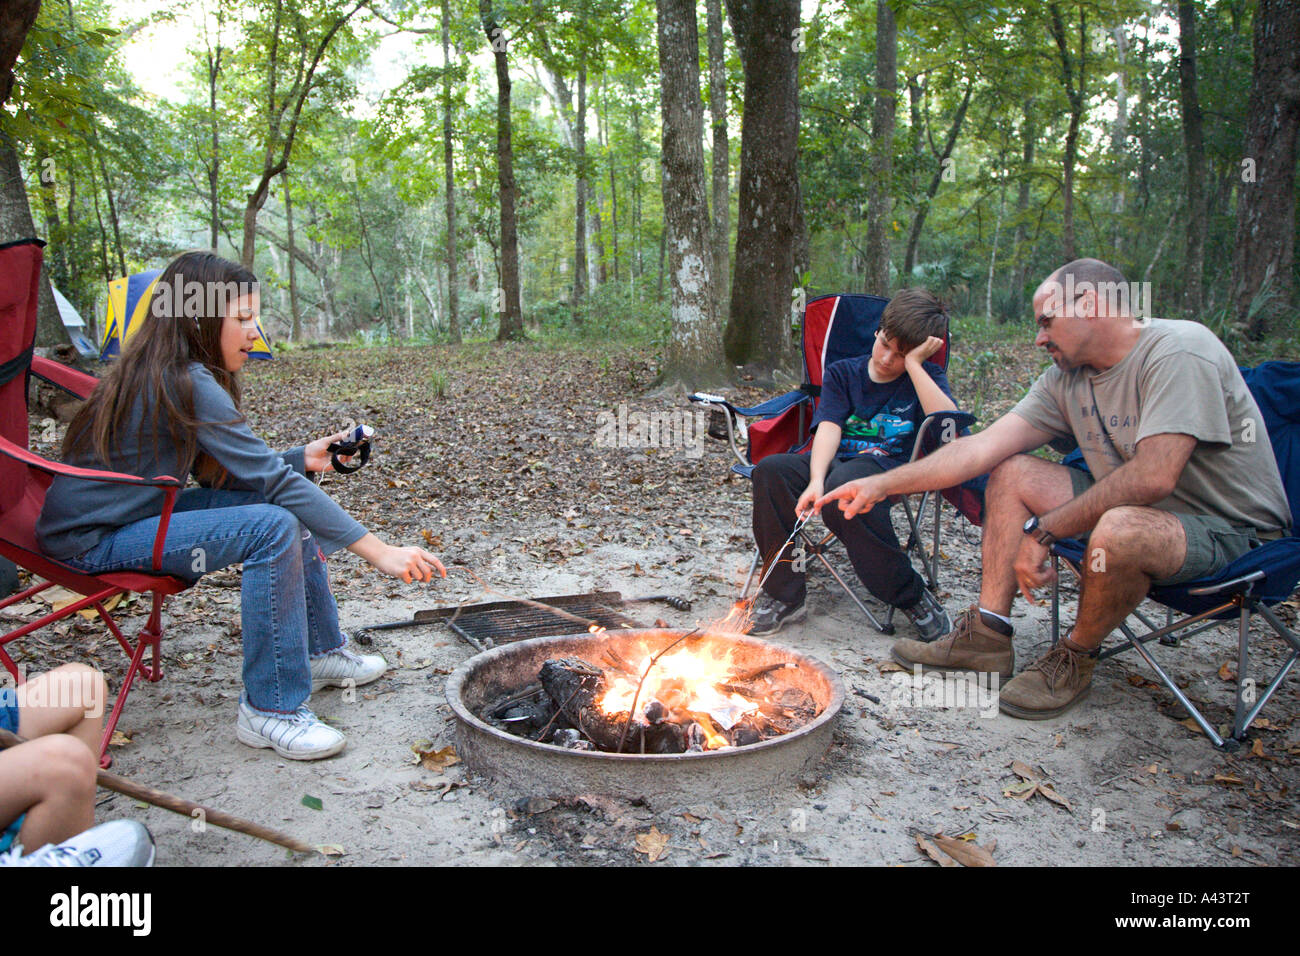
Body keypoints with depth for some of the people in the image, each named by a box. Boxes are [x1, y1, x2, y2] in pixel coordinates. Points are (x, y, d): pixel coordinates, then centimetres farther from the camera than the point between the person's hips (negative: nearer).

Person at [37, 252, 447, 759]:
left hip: (139, 513, 9)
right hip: (90, 542, -9)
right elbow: (270, 478, -28)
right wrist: (377, 550, -29)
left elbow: (218, 472, 10)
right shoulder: (184, 383, -24)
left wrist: (302, 458, -2)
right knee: (273, 526, -25)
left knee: (292, 506, 3)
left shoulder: (170, 373, 5)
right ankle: (270, 709, -17)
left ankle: (319, 649, 16)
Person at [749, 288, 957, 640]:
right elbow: (829, 427, -4)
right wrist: (816, 480, -22)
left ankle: (912, 596, -20)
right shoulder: (842, 373, 14)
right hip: (835, 462, 3)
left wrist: (913, 364, -9)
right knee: (771, 470, -26)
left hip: (889, 467, -3)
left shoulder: (926, 378, 9)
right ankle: (783, 595, -17)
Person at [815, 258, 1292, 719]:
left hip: (1232, 527, -7)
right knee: (1013, 473, 0)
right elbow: (982, 447, -4)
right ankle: (987, 634, 0)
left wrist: (1042, 530, -25)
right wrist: (882, 484, -9)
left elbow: (1153, 477, -33)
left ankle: (1075, 659, -8)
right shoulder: (1067, 378, 0)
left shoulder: (1179, 352, -23)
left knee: (1120, 530, -38)